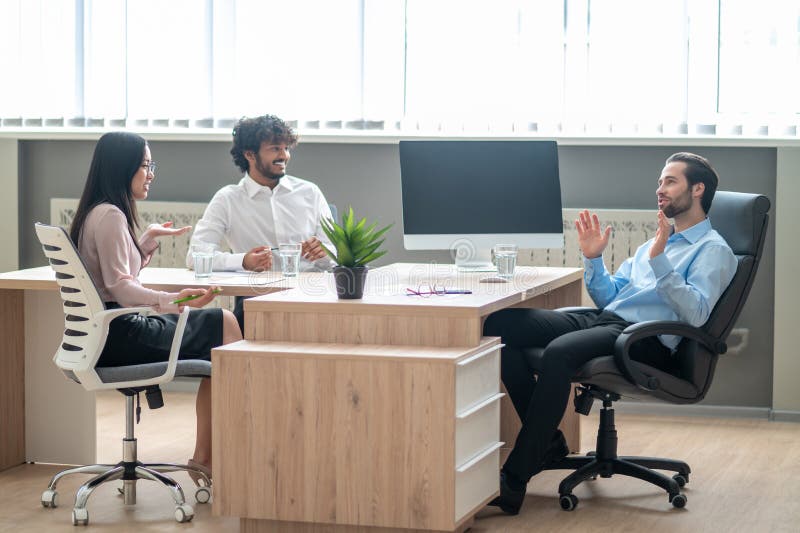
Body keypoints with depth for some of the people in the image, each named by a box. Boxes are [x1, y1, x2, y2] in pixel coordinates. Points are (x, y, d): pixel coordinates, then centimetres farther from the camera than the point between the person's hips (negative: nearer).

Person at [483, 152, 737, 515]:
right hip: (603, 320, 9)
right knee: (499, 325, -12)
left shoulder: (713, 250, 3)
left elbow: (696, 314, -14)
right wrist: (593, 258, 13)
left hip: (645, 339, -8)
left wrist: (660, 262, -19)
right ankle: (547, 441, -7)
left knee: (559, 352, -38)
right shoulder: (654, 243, 30)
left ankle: (514, 480, -35)